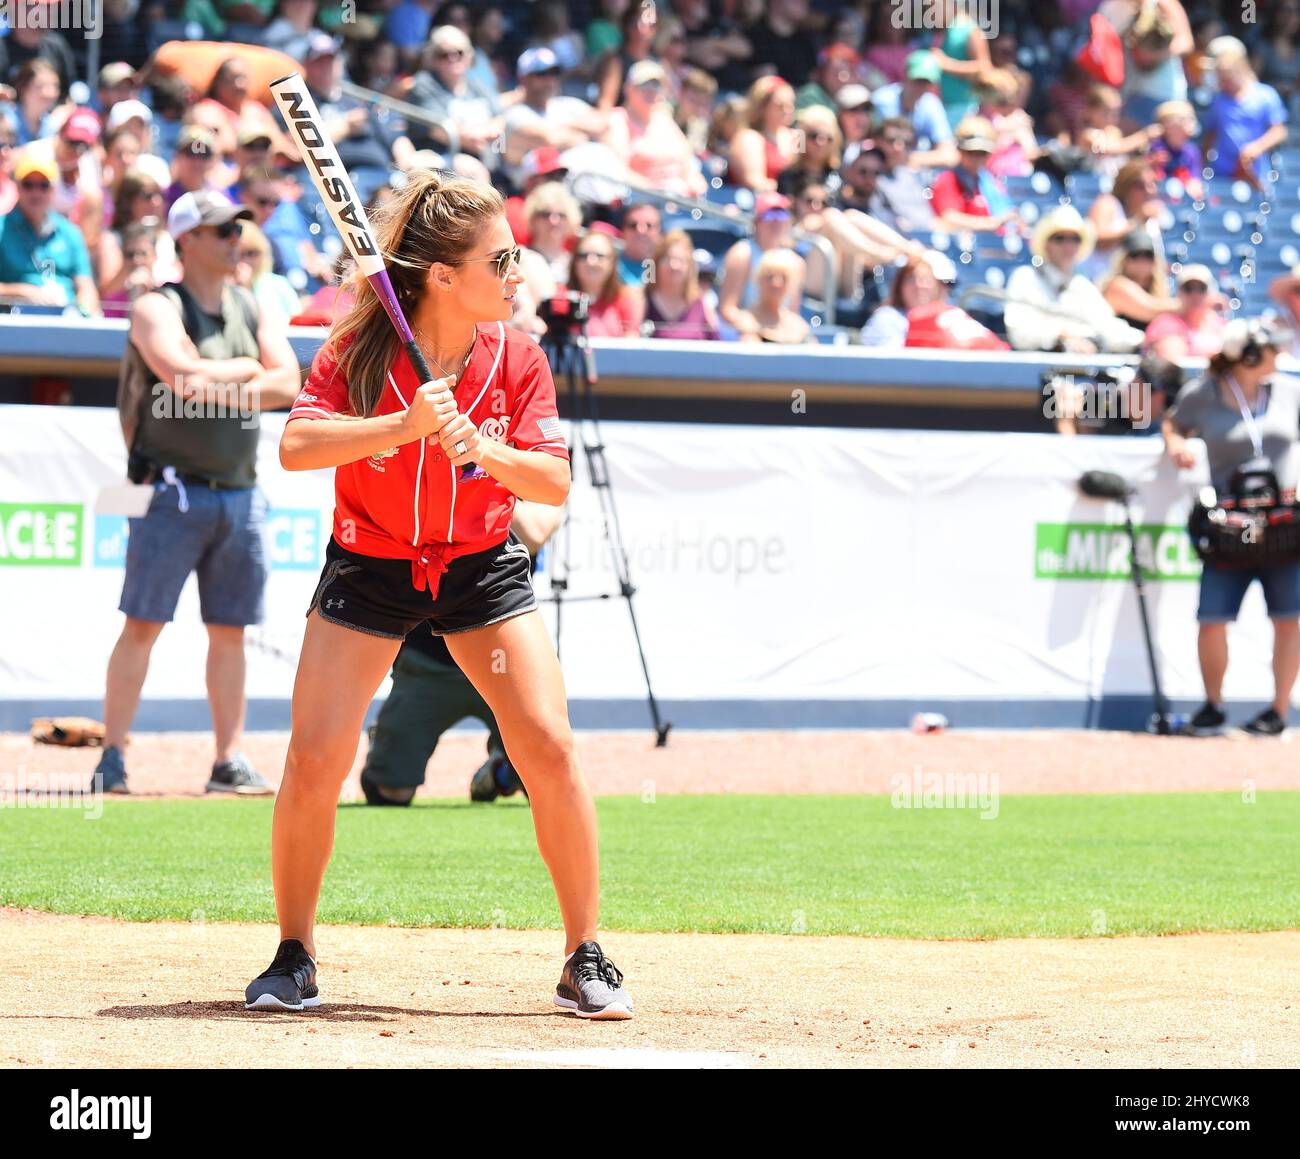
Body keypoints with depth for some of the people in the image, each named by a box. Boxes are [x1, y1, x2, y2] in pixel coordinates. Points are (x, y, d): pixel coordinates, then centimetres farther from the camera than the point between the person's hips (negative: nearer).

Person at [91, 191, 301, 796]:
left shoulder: (251, 311, 14)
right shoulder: (157, 309, -4)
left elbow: (287, 383, 1)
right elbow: (182, 375, -21)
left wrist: (221, 391, -12)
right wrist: (248, 369, -6)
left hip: (239, 492, 6)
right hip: (174, 490, -6)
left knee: (229, 631, 6)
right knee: (143, 625, -7)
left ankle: (229, 762, 10)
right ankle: (112, 757, -5)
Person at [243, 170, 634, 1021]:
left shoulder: (517, 358, -10)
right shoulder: (359, 351, -16)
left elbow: (555, 481, -13)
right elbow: (296, 447, -27)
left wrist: (487, 451, -32)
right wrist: (405, 425, -37)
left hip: (483, 565, 2)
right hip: (370, 567, -1)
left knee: (549, 748, -12)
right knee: (315, 760, -12)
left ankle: (585, 960, 1)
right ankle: (294, 959, 7)